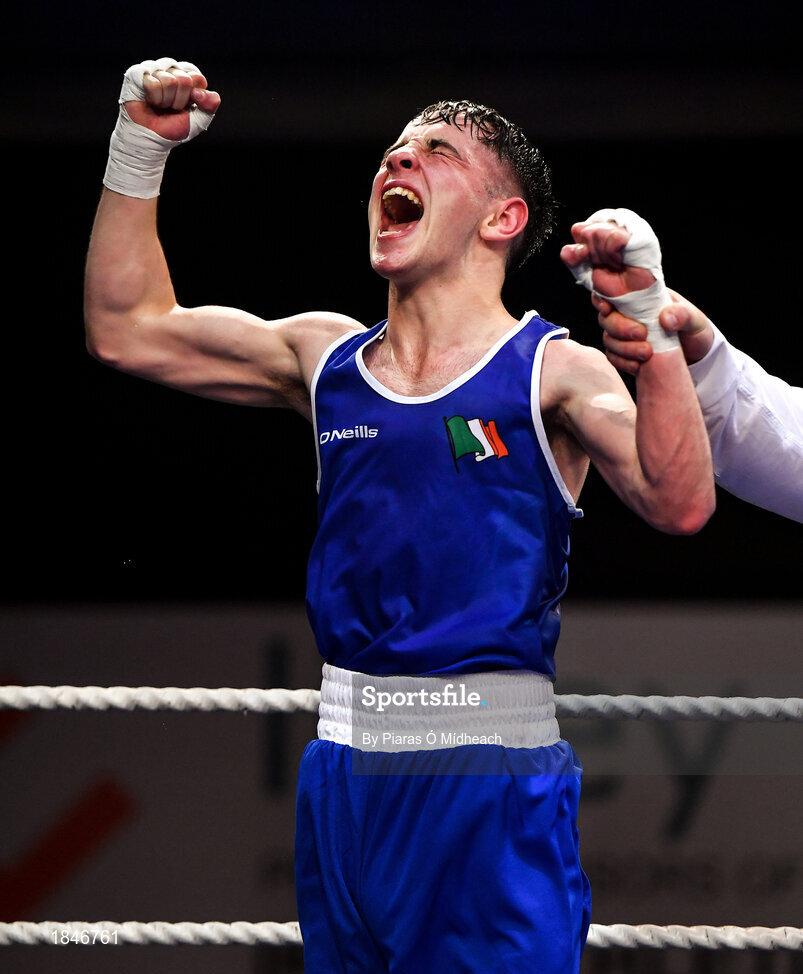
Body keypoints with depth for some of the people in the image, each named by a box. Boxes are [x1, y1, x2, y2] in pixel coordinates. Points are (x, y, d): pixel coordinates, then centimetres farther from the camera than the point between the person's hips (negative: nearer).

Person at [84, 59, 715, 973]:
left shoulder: (555, 372, -4)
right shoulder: (326, 358, 12)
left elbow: (679, 505, -20)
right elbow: (125, 330, 17)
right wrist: (140, 149, 10)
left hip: (490, 792, -5)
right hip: (342, 775, 5)